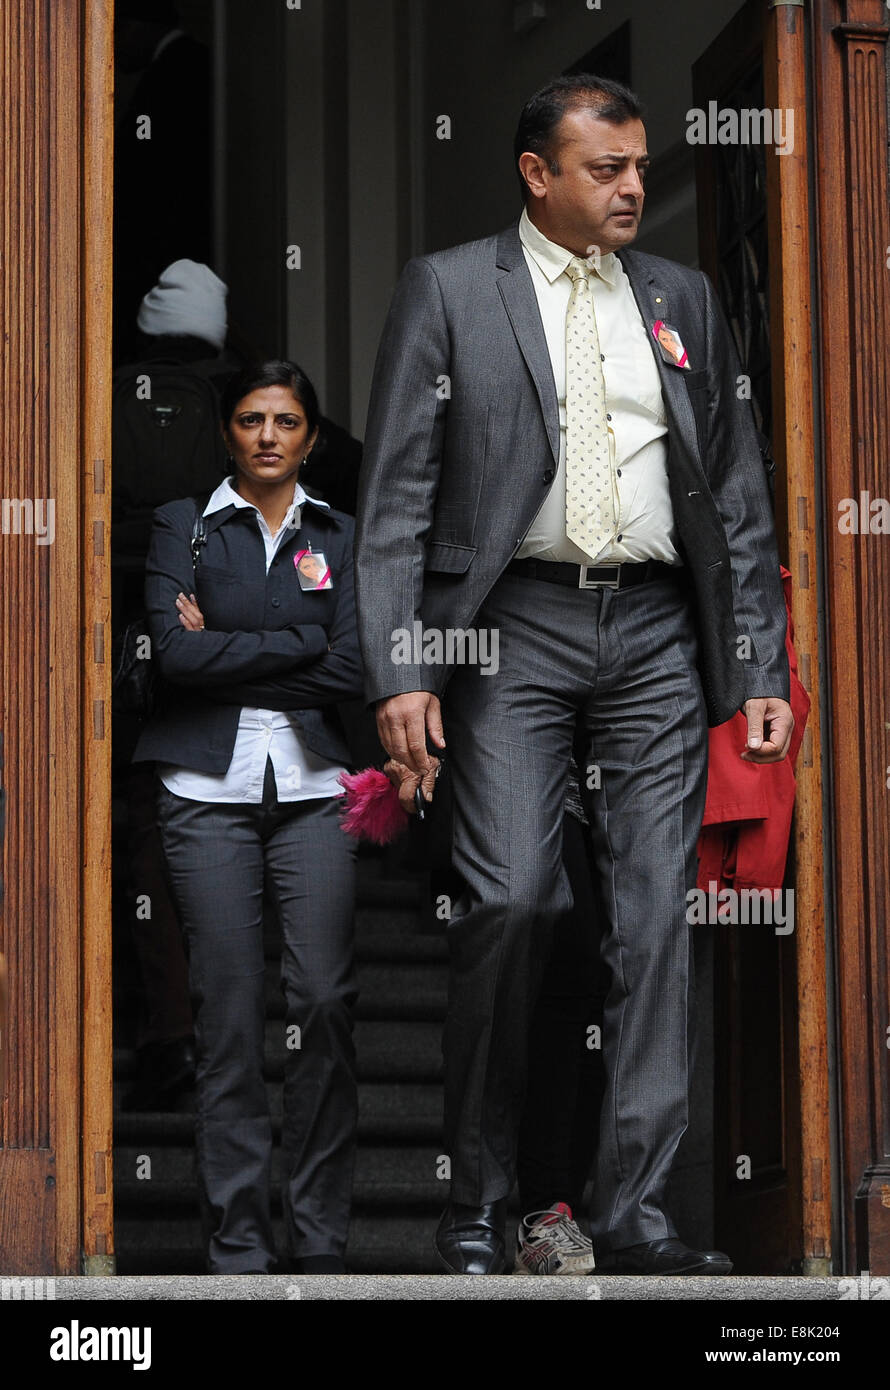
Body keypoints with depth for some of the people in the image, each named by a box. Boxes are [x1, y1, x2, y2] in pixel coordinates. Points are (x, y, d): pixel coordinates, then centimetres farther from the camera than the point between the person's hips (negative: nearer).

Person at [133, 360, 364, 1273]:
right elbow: (176, 653, -7)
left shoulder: (339, 537, 12)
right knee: (227, 1011, -3)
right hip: (208, 791, -1)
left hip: (313, 788, 1)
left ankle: (321, 1240, 0)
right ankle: (237, 1244, 1)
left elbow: (349, 673, -1)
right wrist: (298, 643, -5)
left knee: (325, 1001, -8)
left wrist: (225, 654, -4)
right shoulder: (183, 526, 9)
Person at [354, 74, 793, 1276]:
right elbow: (396, 497, 0)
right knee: (511, 900, -13)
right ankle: (477, 1202, 1)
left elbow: (737, 497, 16)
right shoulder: (447, 290, 5)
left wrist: (761, 671, 8)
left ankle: (633, 1212, 3)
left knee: (657, 916, -1)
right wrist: (399, 674, -10)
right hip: (517, 625, -3)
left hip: (657, 635, 3)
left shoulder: (682, 299, 15)